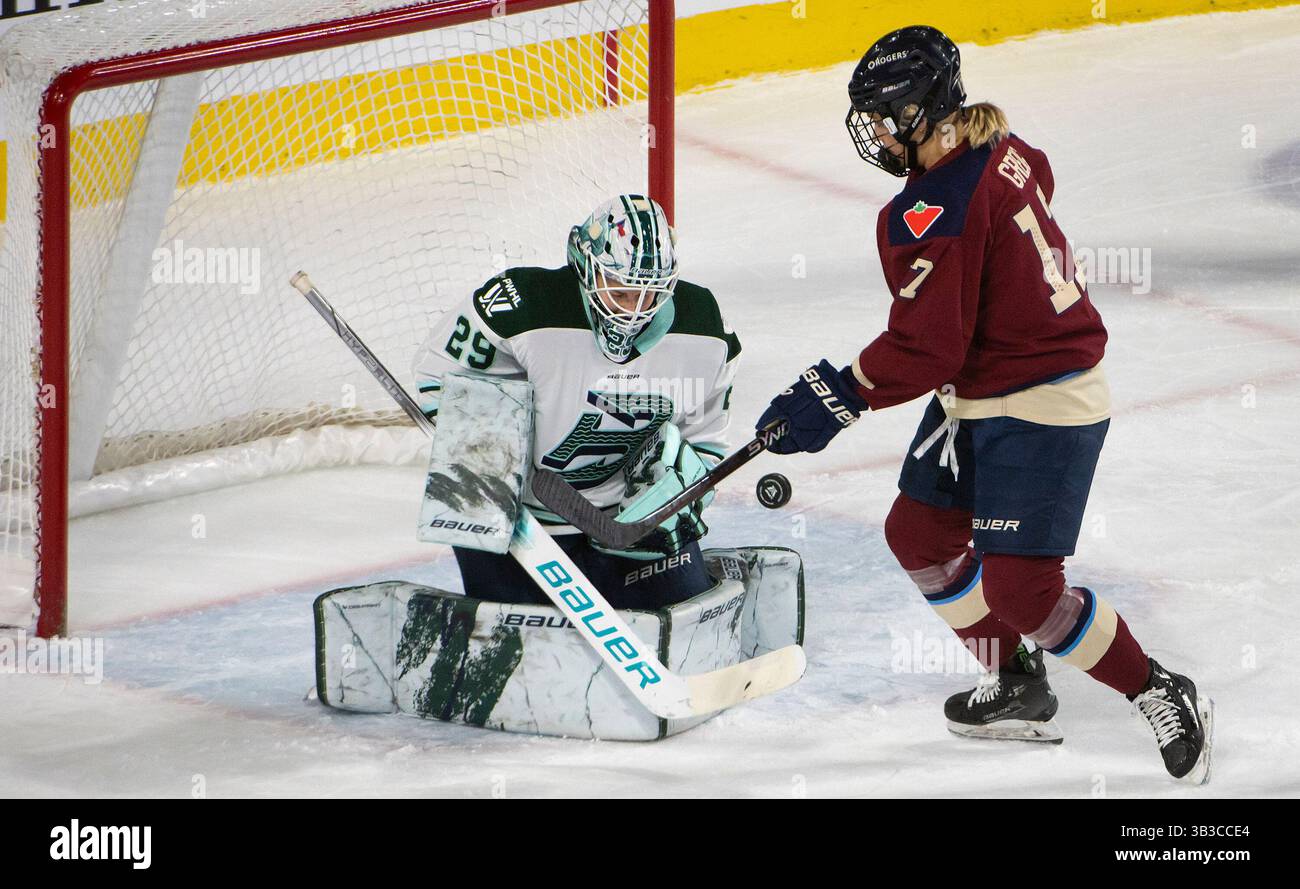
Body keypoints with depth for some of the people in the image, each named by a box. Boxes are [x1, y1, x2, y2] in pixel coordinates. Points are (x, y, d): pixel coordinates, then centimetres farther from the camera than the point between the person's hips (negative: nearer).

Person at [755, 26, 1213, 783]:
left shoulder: (935, 214, -27)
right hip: (982, 393, 10)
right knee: (919, 532, 15)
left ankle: (1163, 697, 8)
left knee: (1020, 588, -10)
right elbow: (1037, 177, 24)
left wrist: (838, 396, -17)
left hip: (1043, 407, -10)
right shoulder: (998, 147, 0)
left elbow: (925, 350, -26)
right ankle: (1018, 688, 27)